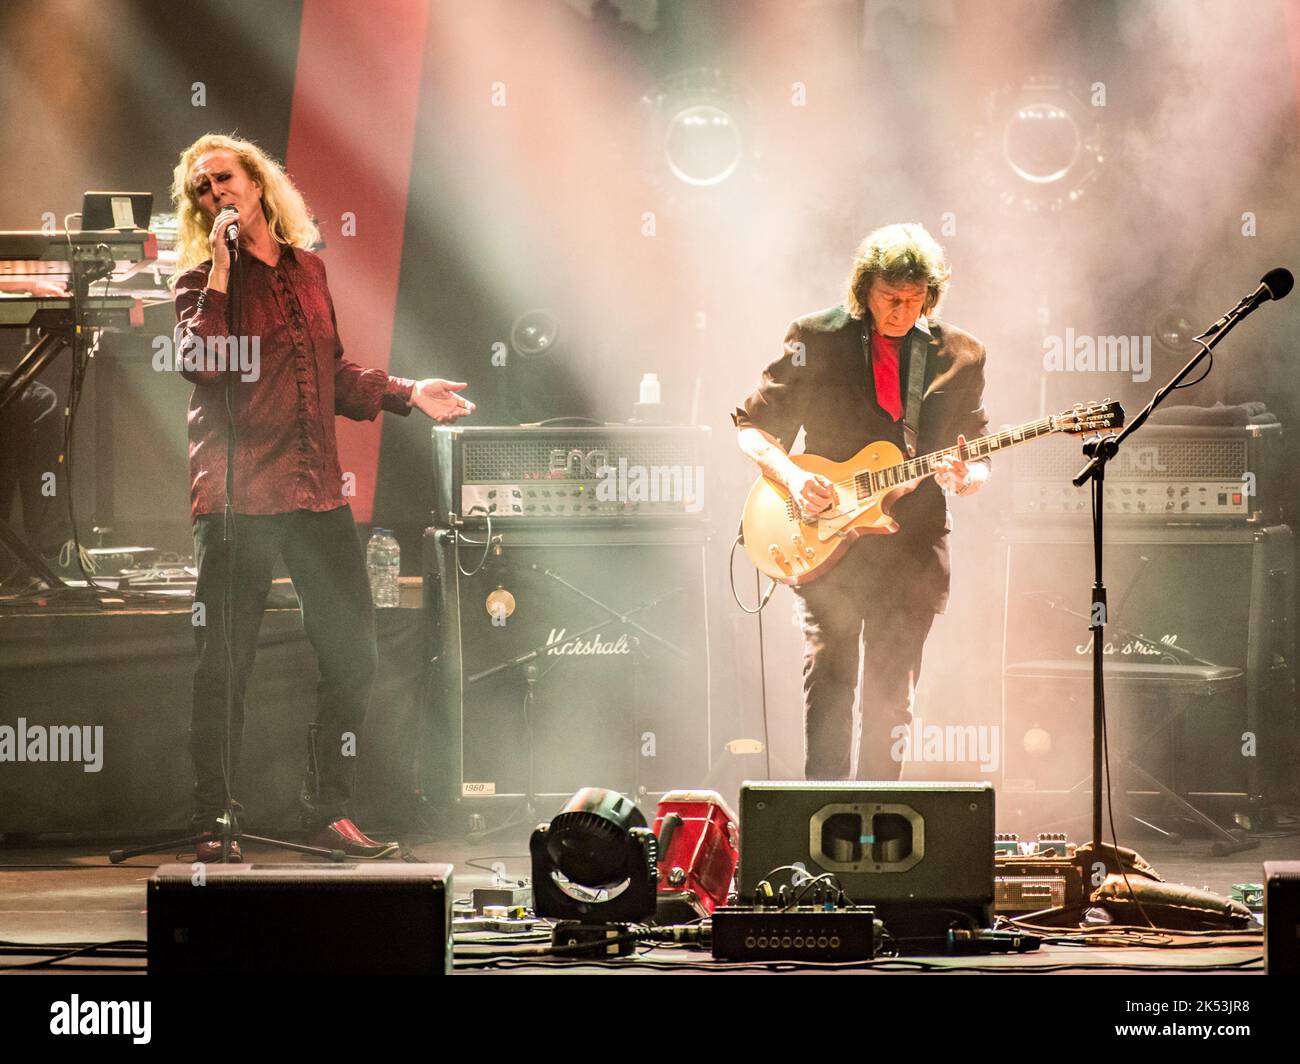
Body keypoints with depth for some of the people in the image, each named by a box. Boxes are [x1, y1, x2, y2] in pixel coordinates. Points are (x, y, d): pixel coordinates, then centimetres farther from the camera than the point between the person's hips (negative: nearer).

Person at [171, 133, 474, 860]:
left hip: (318, 492, 5)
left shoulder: (307, 267, 15)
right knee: (226, 665, -3)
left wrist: (406, 393, 14)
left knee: (353, 655, 5)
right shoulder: (201, 278, 1)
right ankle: (212, 824, 5)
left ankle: (331, 813, 16)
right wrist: (220, 275, -18)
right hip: (238, 496, -5)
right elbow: (200, 363, -19)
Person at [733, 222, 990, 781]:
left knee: (891, 694, 3)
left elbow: (978, 459, 12)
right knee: (828, 668, -11)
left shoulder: (958, 354, 8)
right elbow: (751, 426, 6)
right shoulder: (817, 338, 2)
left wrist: (965, 477, -11)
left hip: (912, 542, 2)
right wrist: (790, 474, -12)